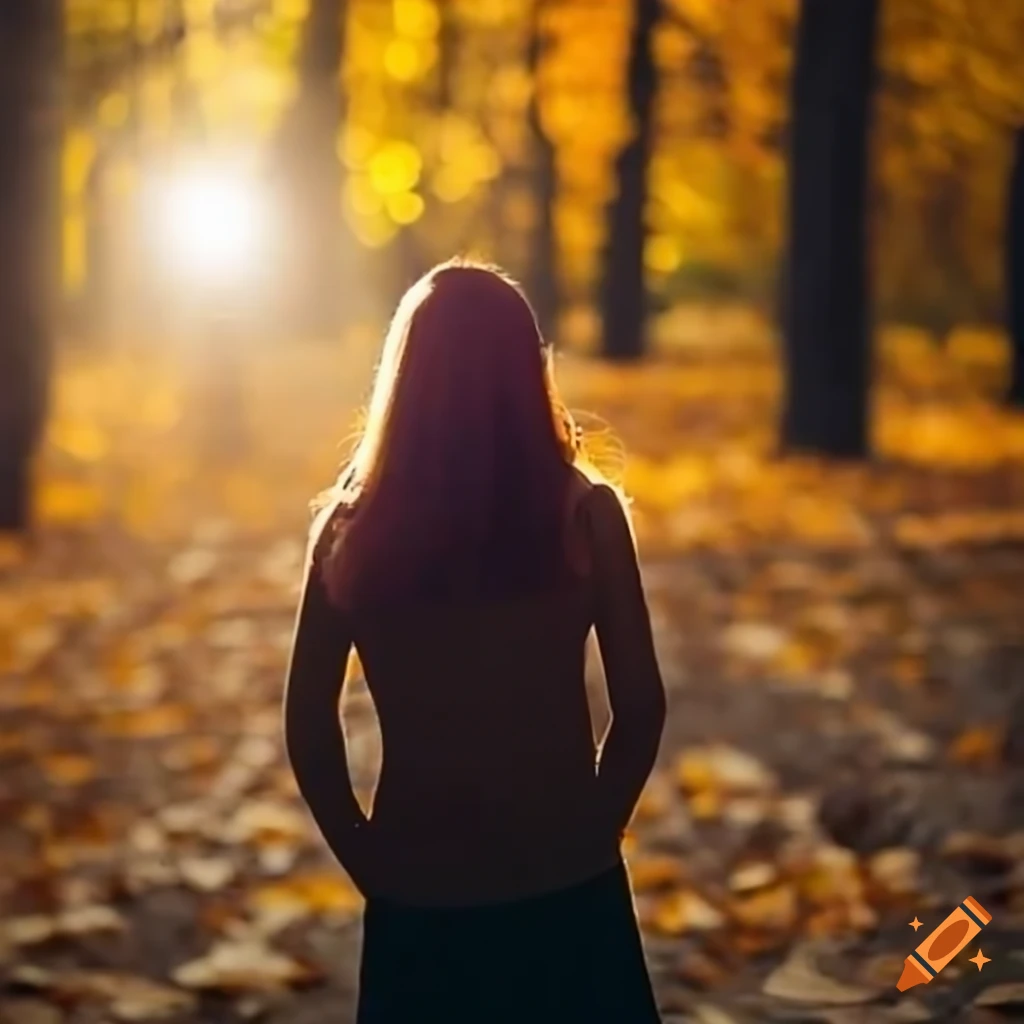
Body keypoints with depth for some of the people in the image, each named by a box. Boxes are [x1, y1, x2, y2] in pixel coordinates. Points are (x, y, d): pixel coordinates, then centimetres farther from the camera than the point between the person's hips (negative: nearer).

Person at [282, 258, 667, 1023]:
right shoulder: (587, 515, -8)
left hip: (419, 899, 1)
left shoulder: (354, 529, -6)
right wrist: (590, 828, 9)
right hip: (565, 887, -1)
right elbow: (641, 707, -5)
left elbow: (308, 727, -3)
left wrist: (368, 860, 8)